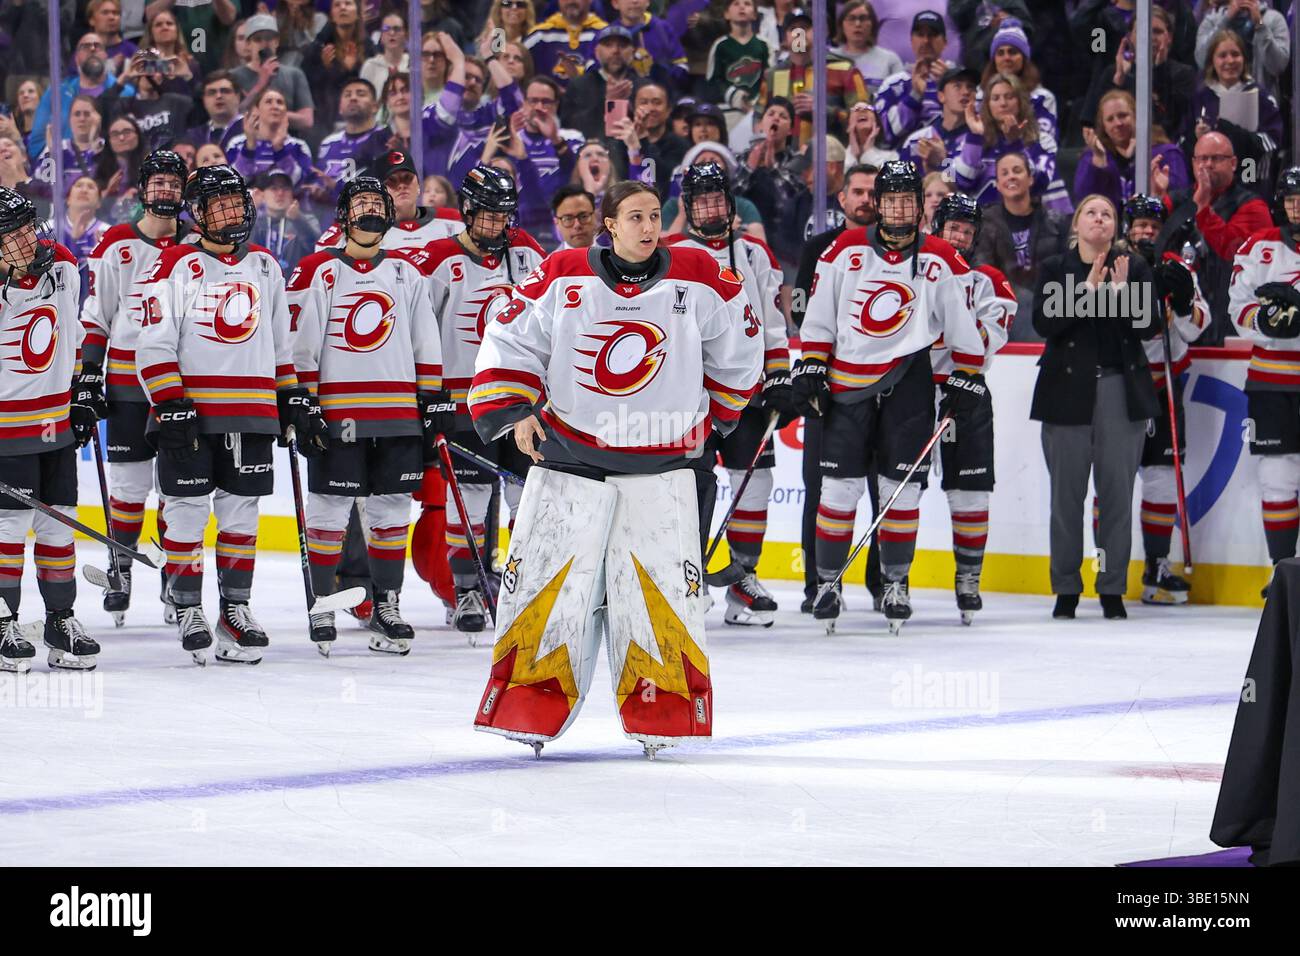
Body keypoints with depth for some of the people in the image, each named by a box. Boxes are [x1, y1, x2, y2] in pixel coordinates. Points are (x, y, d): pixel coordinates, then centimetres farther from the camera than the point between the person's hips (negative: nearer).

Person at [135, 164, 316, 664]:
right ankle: (187, 609, 8)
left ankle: (235, 609, 14)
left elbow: (279, 341, 21)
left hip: (252, 413, 4)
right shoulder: (174, 267, -3)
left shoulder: (264, 267, 13)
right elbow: (154, 345, -7)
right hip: (190, 410, -4)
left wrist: (294, 399, 15)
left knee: (241, 511, 7)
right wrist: (171, 405, -15)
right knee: (187, 511, -1)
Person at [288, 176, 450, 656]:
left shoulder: (407, 276, 13)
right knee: (329, 511, -2)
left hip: (398, 417, 4)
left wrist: (434, 404, 8)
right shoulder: (316, 273, 0)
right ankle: (321, 607, 6)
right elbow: (299, 346, -2)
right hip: (336, 414, -4)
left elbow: (426, 347, 14)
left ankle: (386, 607, 14)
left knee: (392, 512, 6)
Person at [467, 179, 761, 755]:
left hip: (663, 463, 0)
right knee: (547, 581, -1)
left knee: (661, 588, -4)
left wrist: (711, 415, 18)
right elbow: (509, 339, 7)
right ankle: (527, 711, 6)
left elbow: (738, 351, 12)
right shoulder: (563, 279, -3)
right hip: (566, 452, 0)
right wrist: (512, 410, -1)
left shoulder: (698, 281, -2)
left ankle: (662, 719, 6)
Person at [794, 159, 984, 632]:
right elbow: (818, 315, 4)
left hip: (907, 380, 0)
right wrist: (810, 368, 0)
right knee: (840, 485, -2)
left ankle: (895, 583, 13)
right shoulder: (847, 250, -1)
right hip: (846, 382, 0)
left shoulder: (942, 261, -1)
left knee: (902, 486, 2)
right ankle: (828, 581, 8)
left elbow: (966, 324, 6)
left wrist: (964, 379, 5)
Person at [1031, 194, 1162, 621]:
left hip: (1122, 389, 0)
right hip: (1067, 389, 0)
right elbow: (1044, 323, -8)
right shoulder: (1055, 269, 5)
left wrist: (1122, 292, -17)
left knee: (1117, 490, -1)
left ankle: (1113, 589, 6)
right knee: (1066, 490, 0)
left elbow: (1151, 327, -2)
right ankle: (1066, 589, 9)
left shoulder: (1135, 268, 7)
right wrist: (1087, 289, -16)